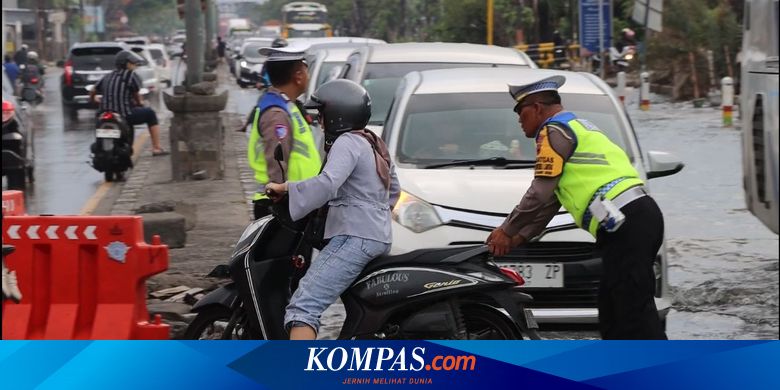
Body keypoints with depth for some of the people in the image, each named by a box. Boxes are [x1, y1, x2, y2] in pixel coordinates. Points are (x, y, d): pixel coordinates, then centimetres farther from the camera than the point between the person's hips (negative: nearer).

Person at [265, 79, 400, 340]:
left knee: (303, 307, -22)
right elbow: (394, 190, 33)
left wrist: (285, 188, -15)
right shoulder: (375, 144, 21)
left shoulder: (348, 143, -7)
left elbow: (327, 184, -24)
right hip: (380, 237, 10)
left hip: (353, 238, -10)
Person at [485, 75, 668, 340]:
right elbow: (552, 201, 32)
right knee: (611, 307, 15)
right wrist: (518, 238, 29)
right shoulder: (576, 127, 30)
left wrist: (506, 231, 6)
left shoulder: (554, 132, -2)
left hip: (626, 225, -10)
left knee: (635, 311, -12)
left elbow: (539, 195, -7)